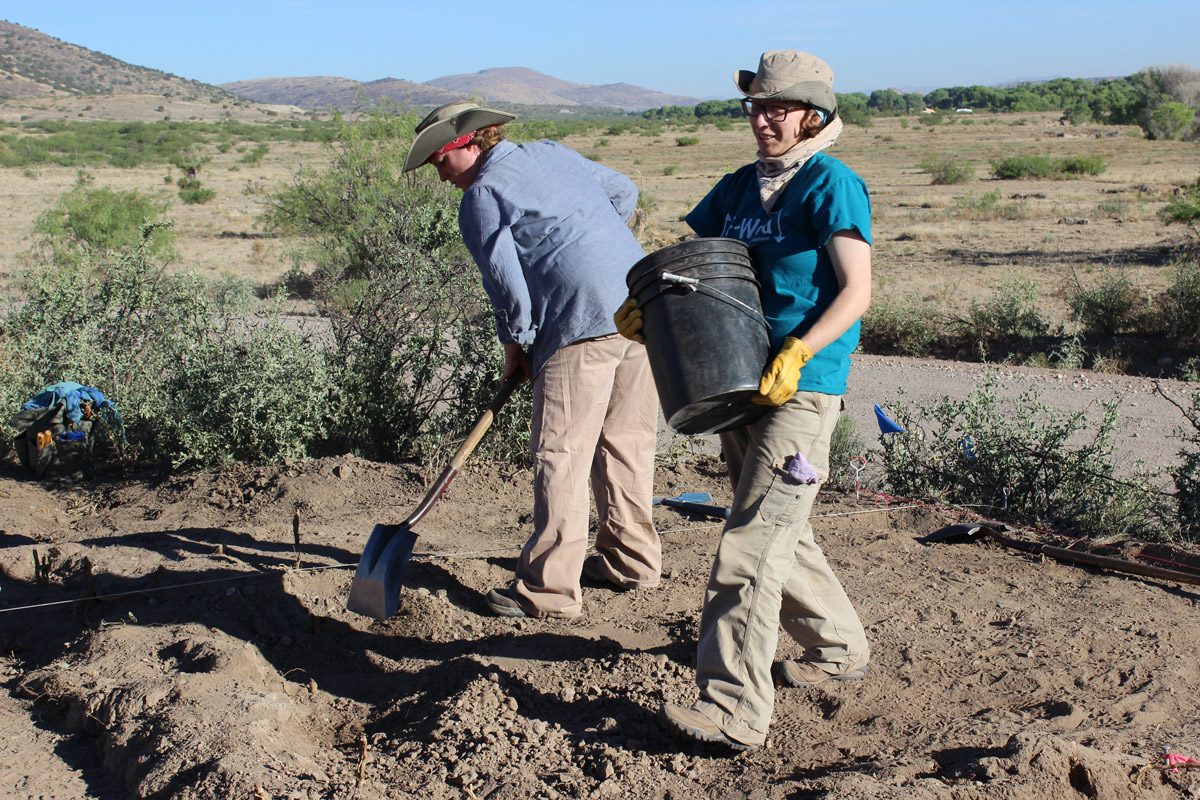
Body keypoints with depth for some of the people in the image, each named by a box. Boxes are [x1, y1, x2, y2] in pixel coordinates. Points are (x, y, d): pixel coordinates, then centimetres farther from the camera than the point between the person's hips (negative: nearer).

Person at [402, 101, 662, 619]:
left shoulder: (481, 196, -1)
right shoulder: (555, 153, 21)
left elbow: (506, 281, -7)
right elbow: (623, 192, 31)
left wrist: (514, 344, 8)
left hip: (583, 325, -8)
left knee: (560, 454, -2)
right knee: (626, 441, 16)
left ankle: (550, 589, 2)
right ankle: (631, 560, 26)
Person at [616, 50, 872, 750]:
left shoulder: (832, 184, -8)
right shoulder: (738, 188, 14)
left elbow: (857, 291, -14)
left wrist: (797, 353, -27)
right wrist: (643, 307, -3)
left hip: (802, 393, -8)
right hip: (740, 384, 8)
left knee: (751, 547, -12)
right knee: (780, 534, 18)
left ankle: (735, 710, -8)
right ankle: (839, 646, 39)